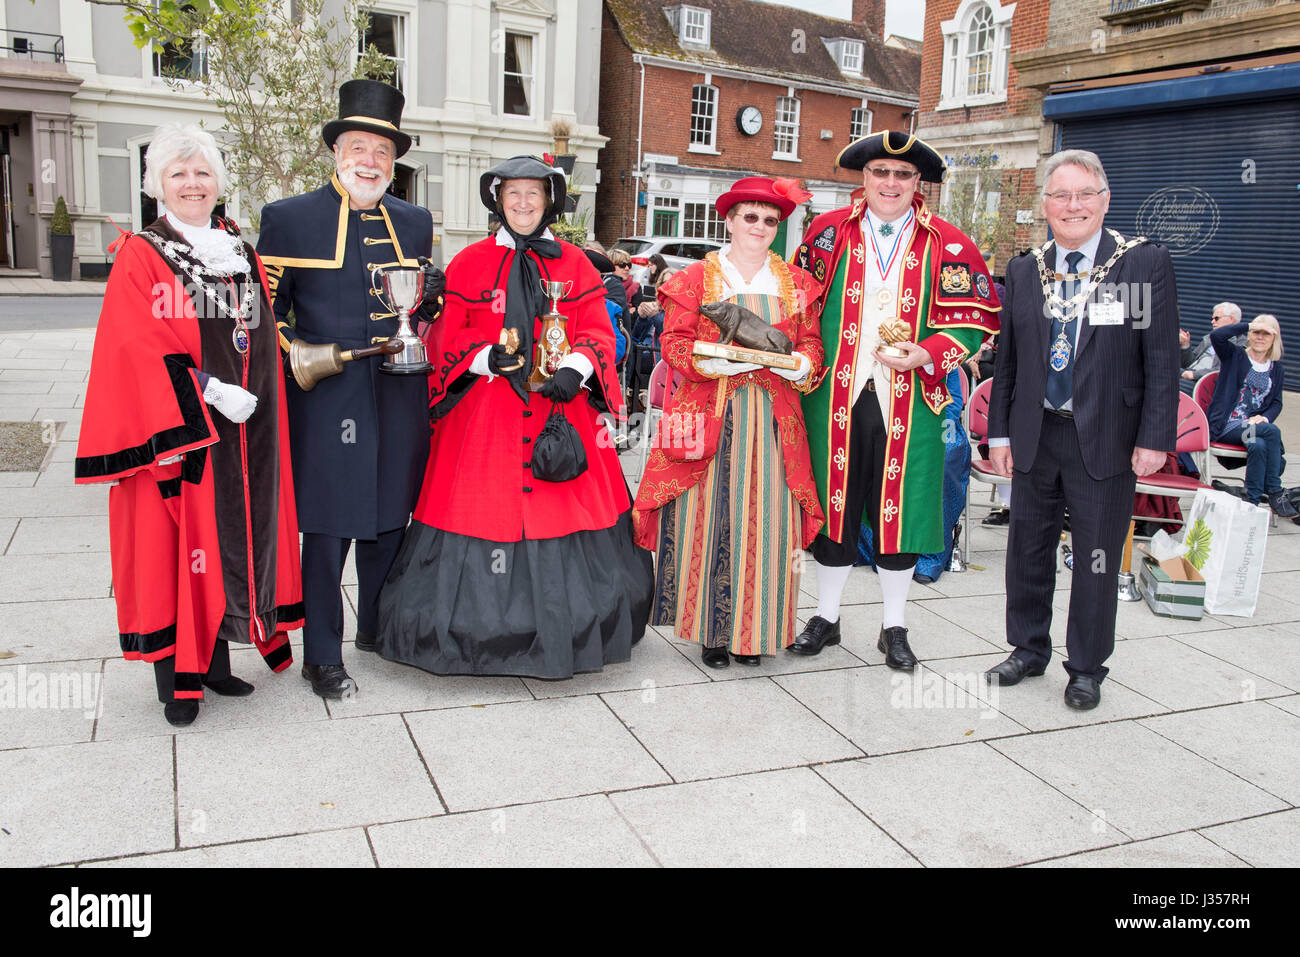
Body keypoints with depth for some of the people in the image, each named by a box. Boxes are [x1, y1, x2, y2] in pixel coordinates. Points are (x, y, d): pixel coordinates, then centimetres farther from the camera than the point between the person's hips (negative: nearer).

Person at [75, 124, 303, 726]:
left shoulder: (243, 254, 14)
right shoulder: (140, 256, -1)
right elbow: (143, 350, -12)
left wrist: (257, 402, 6)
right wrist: (209, 394, -20)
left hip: (244, 429, 5)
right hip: (176, 425, -5)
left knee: (234, 535, 8)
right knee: (175, 542, -1)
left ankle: (215, 659, 21)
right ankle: (178, 678, 9)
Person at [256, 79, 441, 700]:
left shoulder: (414, 222, 12)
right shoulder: (288, 218, 0)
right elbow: (267, 310, 1)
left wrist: (432, 298, -4)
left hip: (399, 399, 4)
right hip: (326, 399, -4)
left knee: (389, 519, 14)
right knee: (327, 529, 1)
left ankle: (378, 630, 33)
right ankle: (322, 657, 16)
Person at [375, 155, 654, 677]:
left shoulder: (574, 263, 10)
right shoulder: (469, 263, 7)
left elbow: (597, 332, 5)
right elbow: (446, 336, 5)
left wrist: (574, 368, -14)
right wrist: (486, 357, -14)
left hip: (562, 411, 1)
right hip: (484, 413, -1)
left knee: (565, 513, 4)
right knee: (483, 509, -1)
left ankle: (560, 631, 18)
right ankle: (483, 629, 13)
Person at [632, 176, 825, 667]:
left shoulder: (795, 282, 15)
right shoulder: (696, 278, 5)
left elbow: (812, 340, 13)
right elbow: (674, 342, -3)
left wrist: (803, 365, -10)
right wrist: (715, 360, -18)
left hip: (773, 418, 3)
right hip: (710, 413, -2)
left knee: (763, 517, 1)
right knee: (709, 514, -3)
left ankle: (752, 628, 13)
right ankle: (711, 628, 8)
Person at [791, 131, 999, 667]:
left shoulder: (947, 244, 3)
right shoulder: (828, 232, 6)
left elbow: (976, 314, 3)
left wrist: (926, 355, -12)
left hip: (907, 399, 0)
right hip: (835, 395, 1)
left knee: (898, 506, 6)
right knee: (833, 502, 9)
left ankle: (894, 627, 21)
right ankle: (826, 617, 25)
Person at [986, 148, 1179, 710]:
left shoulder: (1145, 264, -4)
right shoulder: (1024, 270, 6)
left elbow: (1162, 359, -5)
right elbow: (1007, 359, 9)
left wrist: (1154, 438, -10)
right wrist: (1000, 432, 6)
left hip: (1107, 441, -3)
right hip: (1035, 437, 3)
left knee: (1097, 558, 6)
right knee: (1029, 550, 13)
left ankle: (1086, 669, 23)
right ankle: (1029, 649, 33)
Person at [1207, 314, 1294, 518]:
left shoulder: (1277, 370, 17)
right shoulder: (1235, 356, 5)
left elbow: (1277, 403, 13)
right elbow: (1217, 336, -14)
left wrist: (1264, 417, -8)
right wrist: (1250, 325, -11)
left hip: (1255, 425, 4)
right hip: (1226, 425, -3)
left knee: (1258, 446, -33)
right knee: (1272, 432, -29)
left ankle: (1253, 500, -24)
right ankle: (1275, 493, -21)